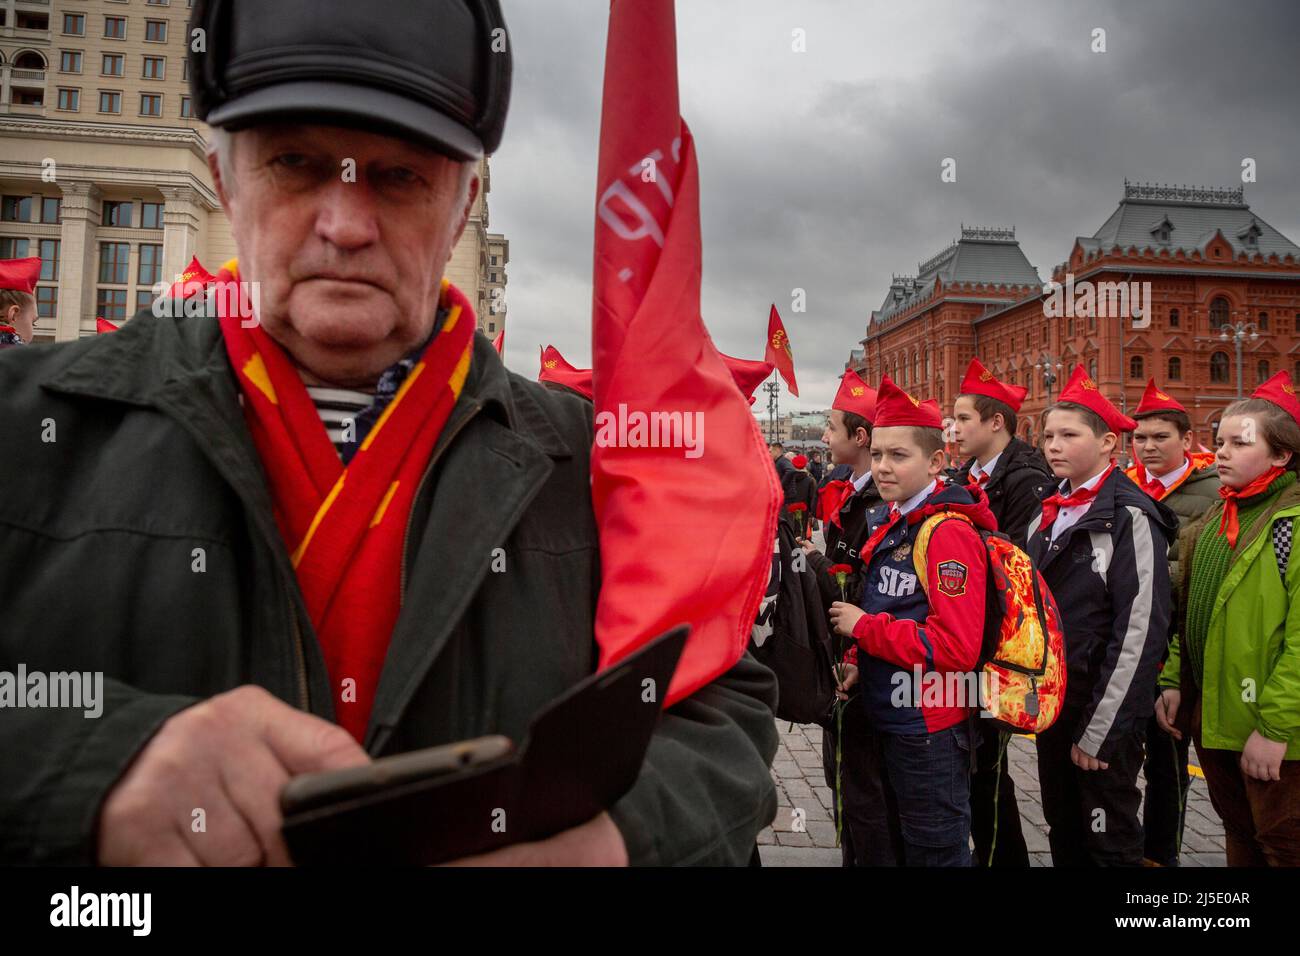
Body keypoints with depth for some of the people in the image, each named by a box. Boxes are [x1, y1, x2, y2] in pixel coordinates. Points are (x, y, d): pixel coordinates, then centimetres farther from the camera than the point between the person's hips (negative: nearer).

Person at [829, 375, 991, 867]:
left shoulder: (949, 532, -20)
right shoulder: (889, 522, 7)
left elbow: (957, 648, -27)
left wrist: (862, 626, -19)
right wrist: (859, 659, 0)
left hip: (930, 729, -9)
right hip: (890, 719, 9)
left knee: (936, 850, 9)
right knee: (904, 843, 24)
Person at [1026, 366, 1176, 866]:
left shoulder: (1130, 517, -14)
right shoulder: (1048, 514, 7)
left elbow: (1140, 631, -18)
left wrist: (1099, 730, -18)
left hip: (1104, 714, -7)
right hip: (1051, 704, 7)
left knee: (1110, 842, 7)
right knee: (1063, 834, 19)